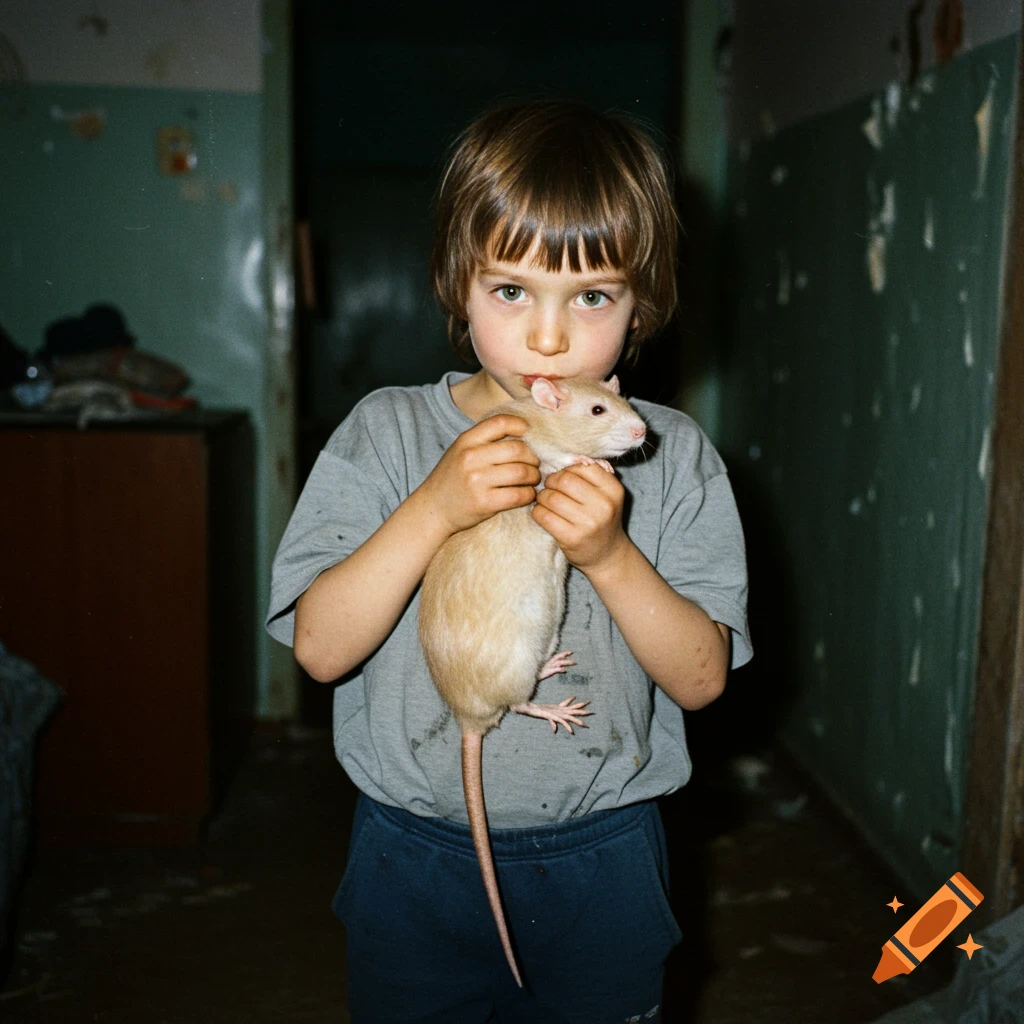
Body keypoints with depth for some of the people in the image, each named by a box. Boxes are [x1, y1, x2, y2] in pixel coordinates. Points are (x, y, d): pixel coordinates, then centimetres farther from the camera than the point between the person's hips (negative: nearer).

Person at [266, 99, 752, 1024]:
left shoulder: (673, 457, -7)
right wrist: (434, 509, -26)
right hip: (413, 856, 1)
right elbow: (320, 648, -13)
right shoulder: (386, 433, -8)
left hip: (600, 862, 0)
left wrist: (609, 555, -24)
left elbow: (702, 678, -8)